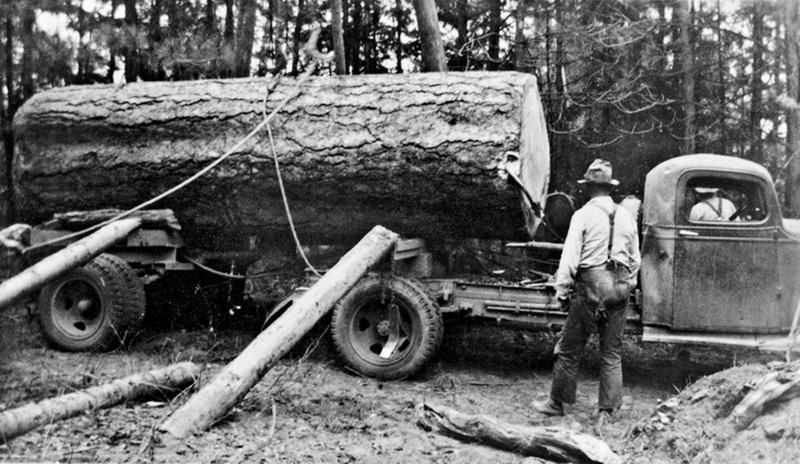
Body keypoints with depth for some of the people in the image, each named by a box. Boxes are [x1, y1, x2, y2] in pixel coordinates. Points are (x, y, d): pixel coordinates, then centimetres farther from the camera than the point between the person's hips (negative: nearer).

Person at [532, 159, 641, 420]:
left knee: (570, 349, 6)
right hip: (619, 287, 5)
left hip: (590, 285, -5)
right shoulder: (626, 216, 9)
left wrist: (561, 292, -2)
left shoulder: (584, 215, -6)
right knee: (612, 352, 12)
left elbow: (570, 258, -9)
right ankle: (608, 409, 17)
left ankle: (557, 403, 15)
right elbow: (635, 259, 14)